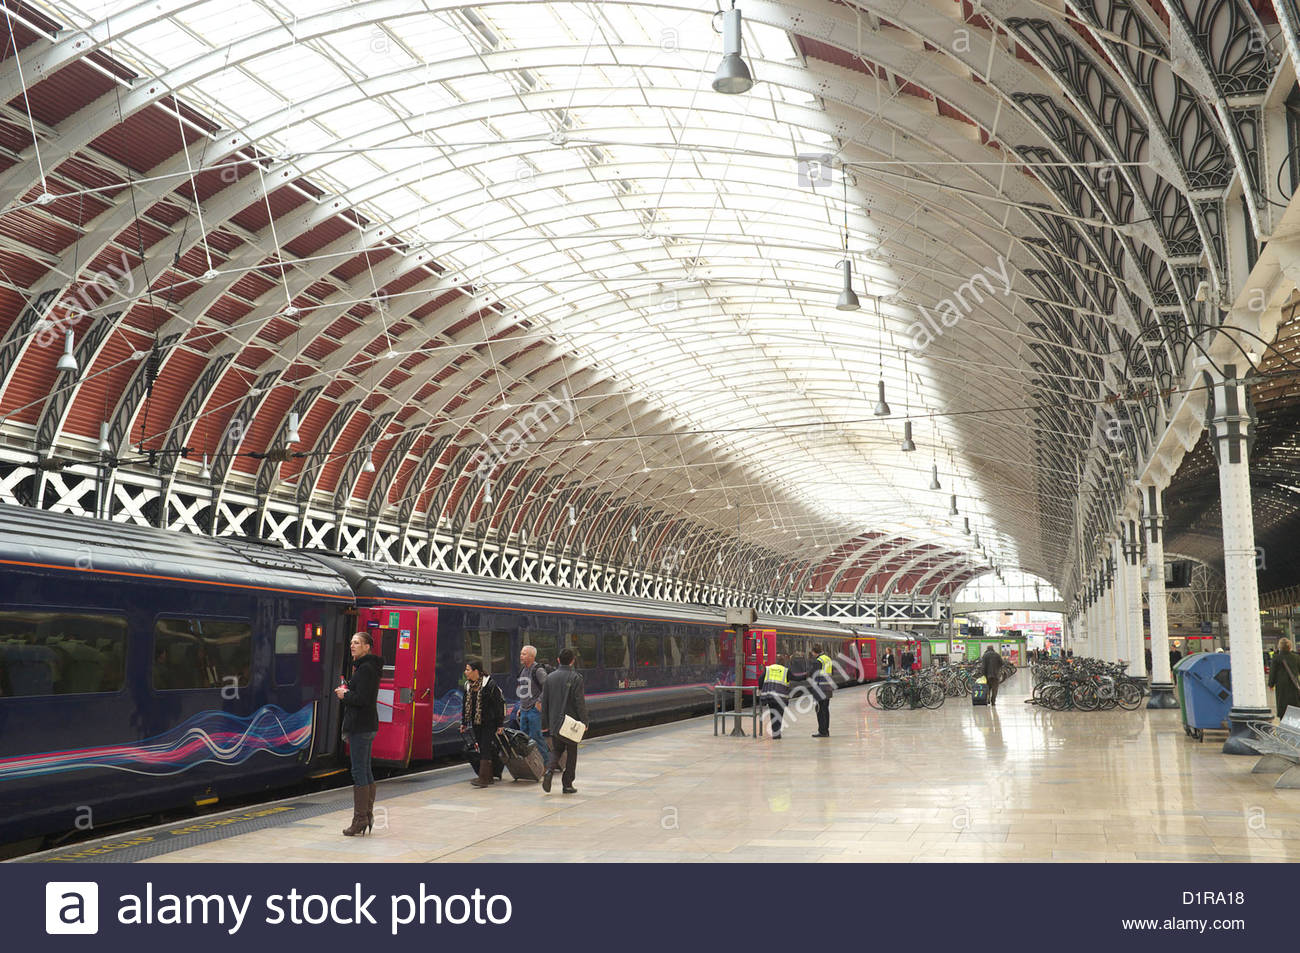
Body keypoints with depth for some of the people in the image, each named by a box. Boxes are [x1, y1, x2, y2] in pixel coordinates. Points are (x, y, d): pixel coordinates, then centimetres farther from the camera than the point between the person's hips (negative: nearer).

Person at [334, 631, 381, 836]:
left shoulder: (365, 668, -15)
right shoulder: (366, 666, 17)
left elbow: (362, 699, -22)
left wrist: (345, 695, -7)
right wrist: (347, 692, 7)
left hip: (360, 726, -11)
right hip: (368, 725, 11)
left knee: (359, 771, -7)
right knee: (366, 770, 13)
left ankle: (360, 818, -4)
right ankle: (368, 815, 18)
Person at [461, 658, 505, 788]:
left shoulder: (490, 685, -13)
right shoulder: (468, 686, 8)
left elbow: (500, 703, -11)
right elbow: (466, 705, 18)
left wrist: (501, 724, -11)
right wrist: (464, 723, 17)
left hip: (489, 723, -7)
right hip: (476, 724, 7)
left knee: (486, 749, -10)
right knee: (481, 749, 10)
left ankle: (483, 778, -13)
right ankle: (489, 776, 19)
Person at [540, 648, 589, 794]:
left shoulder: (550, 677, 3)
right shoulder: (575, 678, -10)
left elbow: (544, 702, 7)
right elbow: (580, 702, -13)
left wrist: (545, 723, 14)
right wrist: (584, 721, -5)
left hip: (554, 722, 4)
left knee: (556, 749, 17)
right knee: (571, 753, 9)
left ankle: (549, 771, -10)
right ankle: (567, 784, 11)